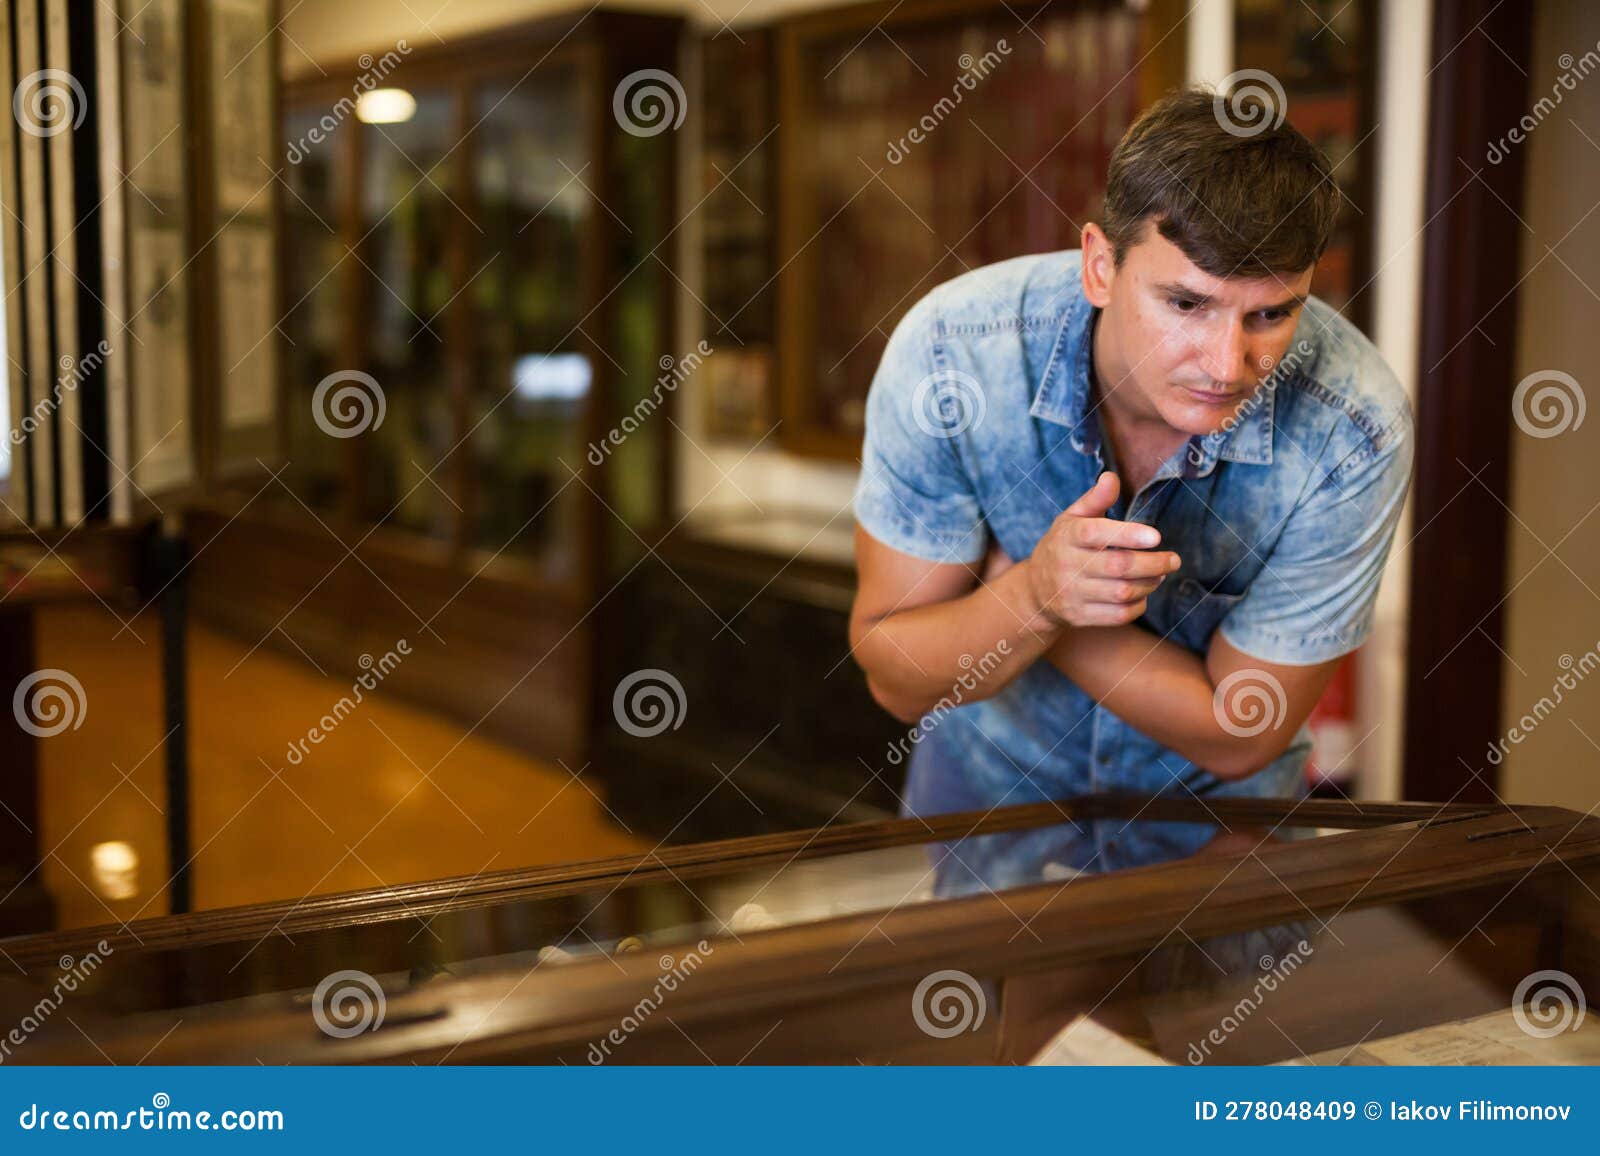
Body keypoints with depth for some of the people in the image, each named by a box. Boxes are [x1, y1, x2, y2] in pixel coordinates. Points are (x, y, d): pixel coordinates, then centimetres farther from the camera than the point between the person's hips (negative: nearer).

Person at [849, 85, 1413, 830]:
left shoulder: (1353, 432, -25)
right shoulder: (949, 351, -24)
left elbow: (1237, 737, -16)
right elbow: (899, 683, -16)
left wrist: (1013, 590, -19)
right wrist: (1040, 594, -36)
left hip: (1215, 804, -1)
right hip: (989, 775, 1)